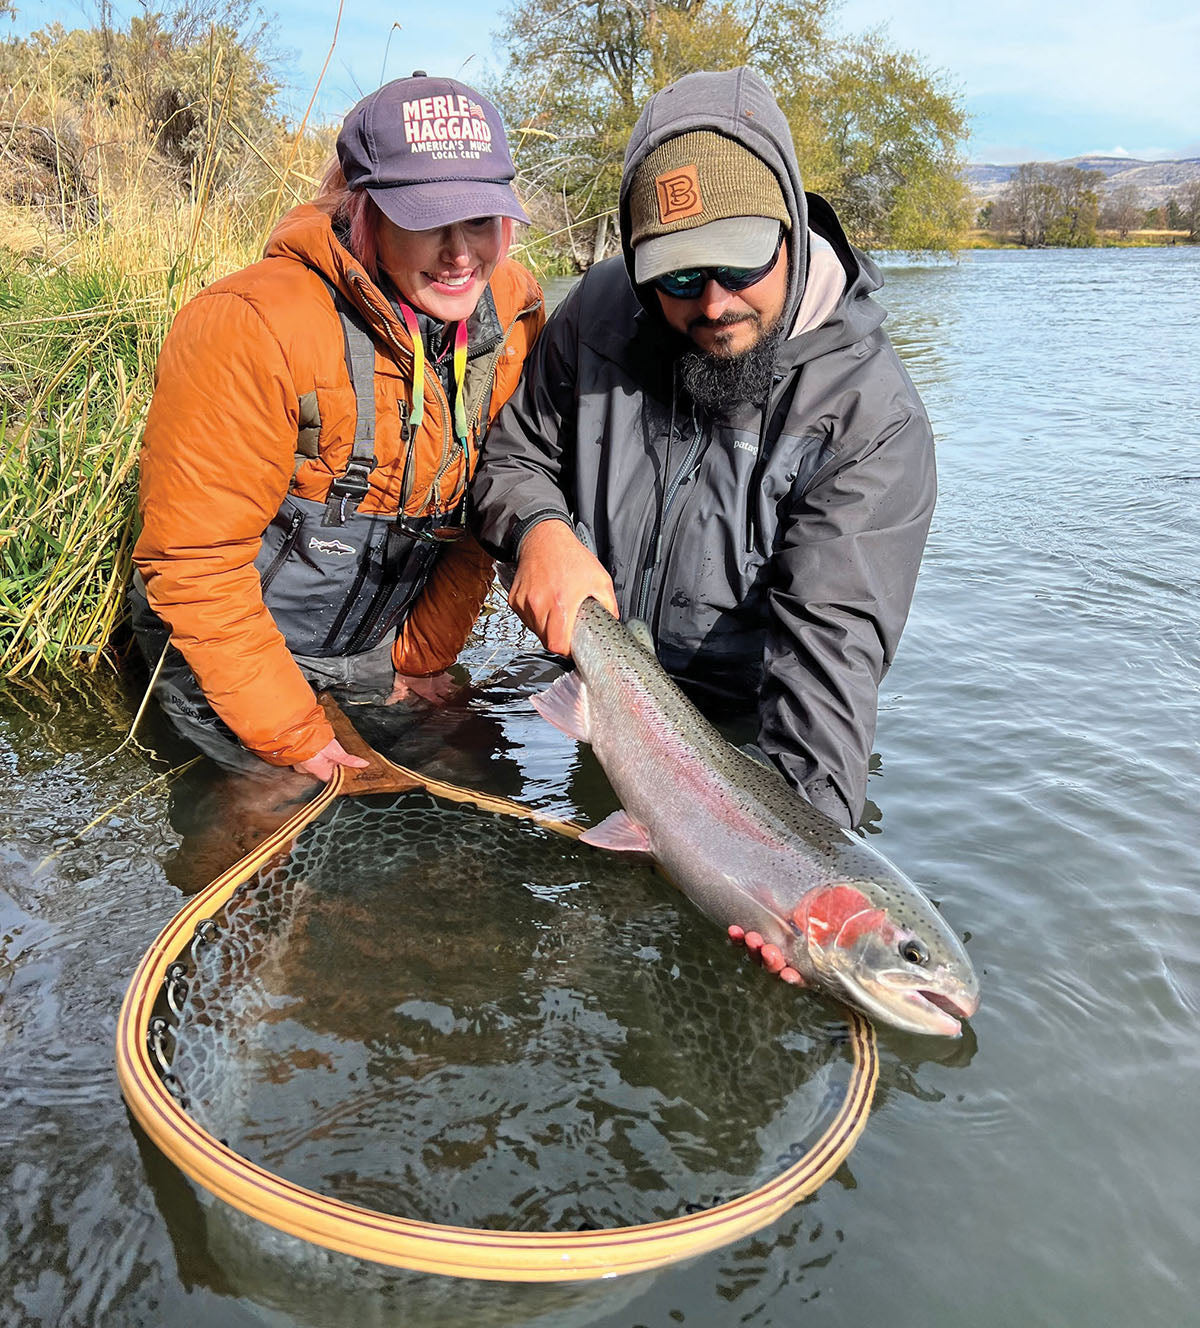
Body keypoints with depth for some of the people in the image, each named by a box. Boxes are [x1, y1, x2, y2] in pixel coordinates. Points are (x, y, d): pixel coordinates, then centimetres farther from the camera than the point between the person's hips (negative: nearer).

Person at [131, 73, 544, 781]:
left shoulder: (516, 313, -10)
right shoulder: (249, 330, -28)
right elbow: (193, 563, -24)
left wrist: (423, 657, 2)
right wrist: (296, 737, -20)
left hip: (384, 646, 5)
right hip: (232, 666, -5)